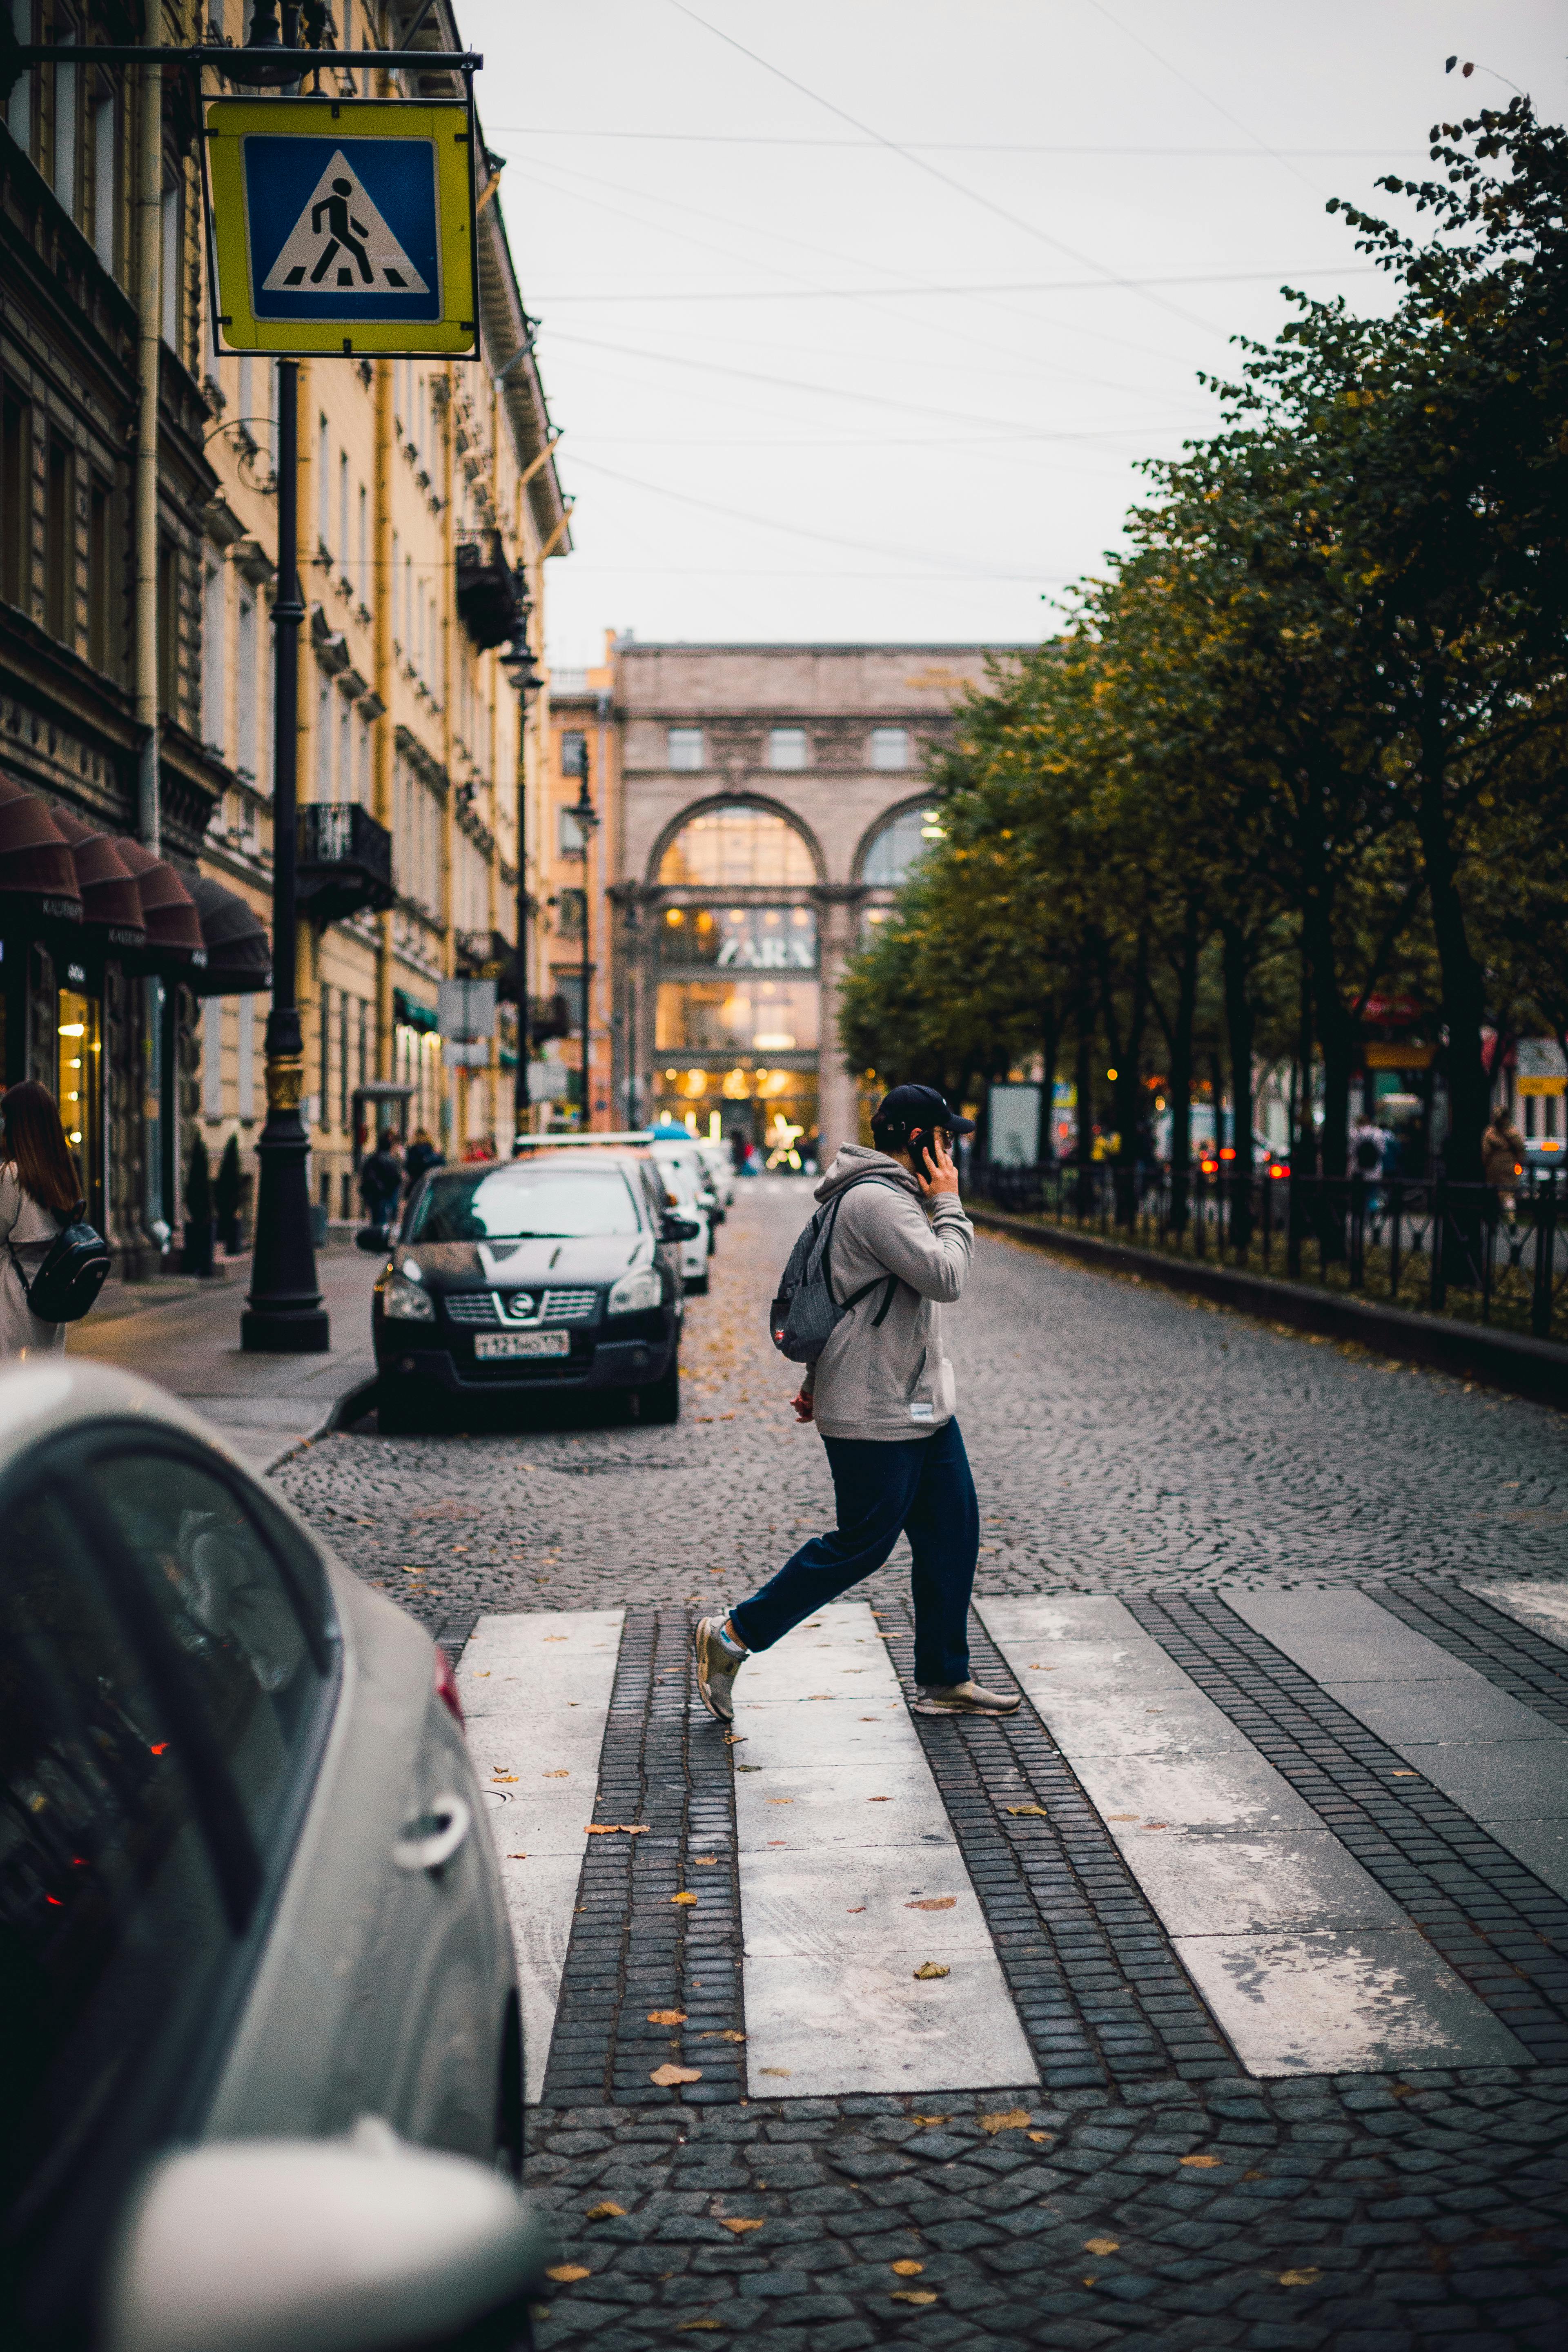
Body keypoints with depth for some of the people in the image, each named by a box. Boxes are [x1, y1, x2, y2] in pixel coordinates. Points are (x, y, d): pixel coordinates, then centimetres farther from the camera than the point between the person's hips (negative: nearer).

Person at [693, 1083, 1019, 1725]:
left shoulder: (892, 1197, 17)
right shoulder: (879, 1201, -19)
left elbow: (851, 1296, 22)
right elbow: (945, 1279, -25)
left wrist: (818, 1377, 25)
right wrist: (948, 1205, -12)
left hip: (920, 1406, 11)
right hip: (877, 1415, -11)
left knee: (953, 1535, 10)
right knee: (860, 1546, -2)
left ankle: (943, 1682, 18)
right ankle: (733, 1636, 9)